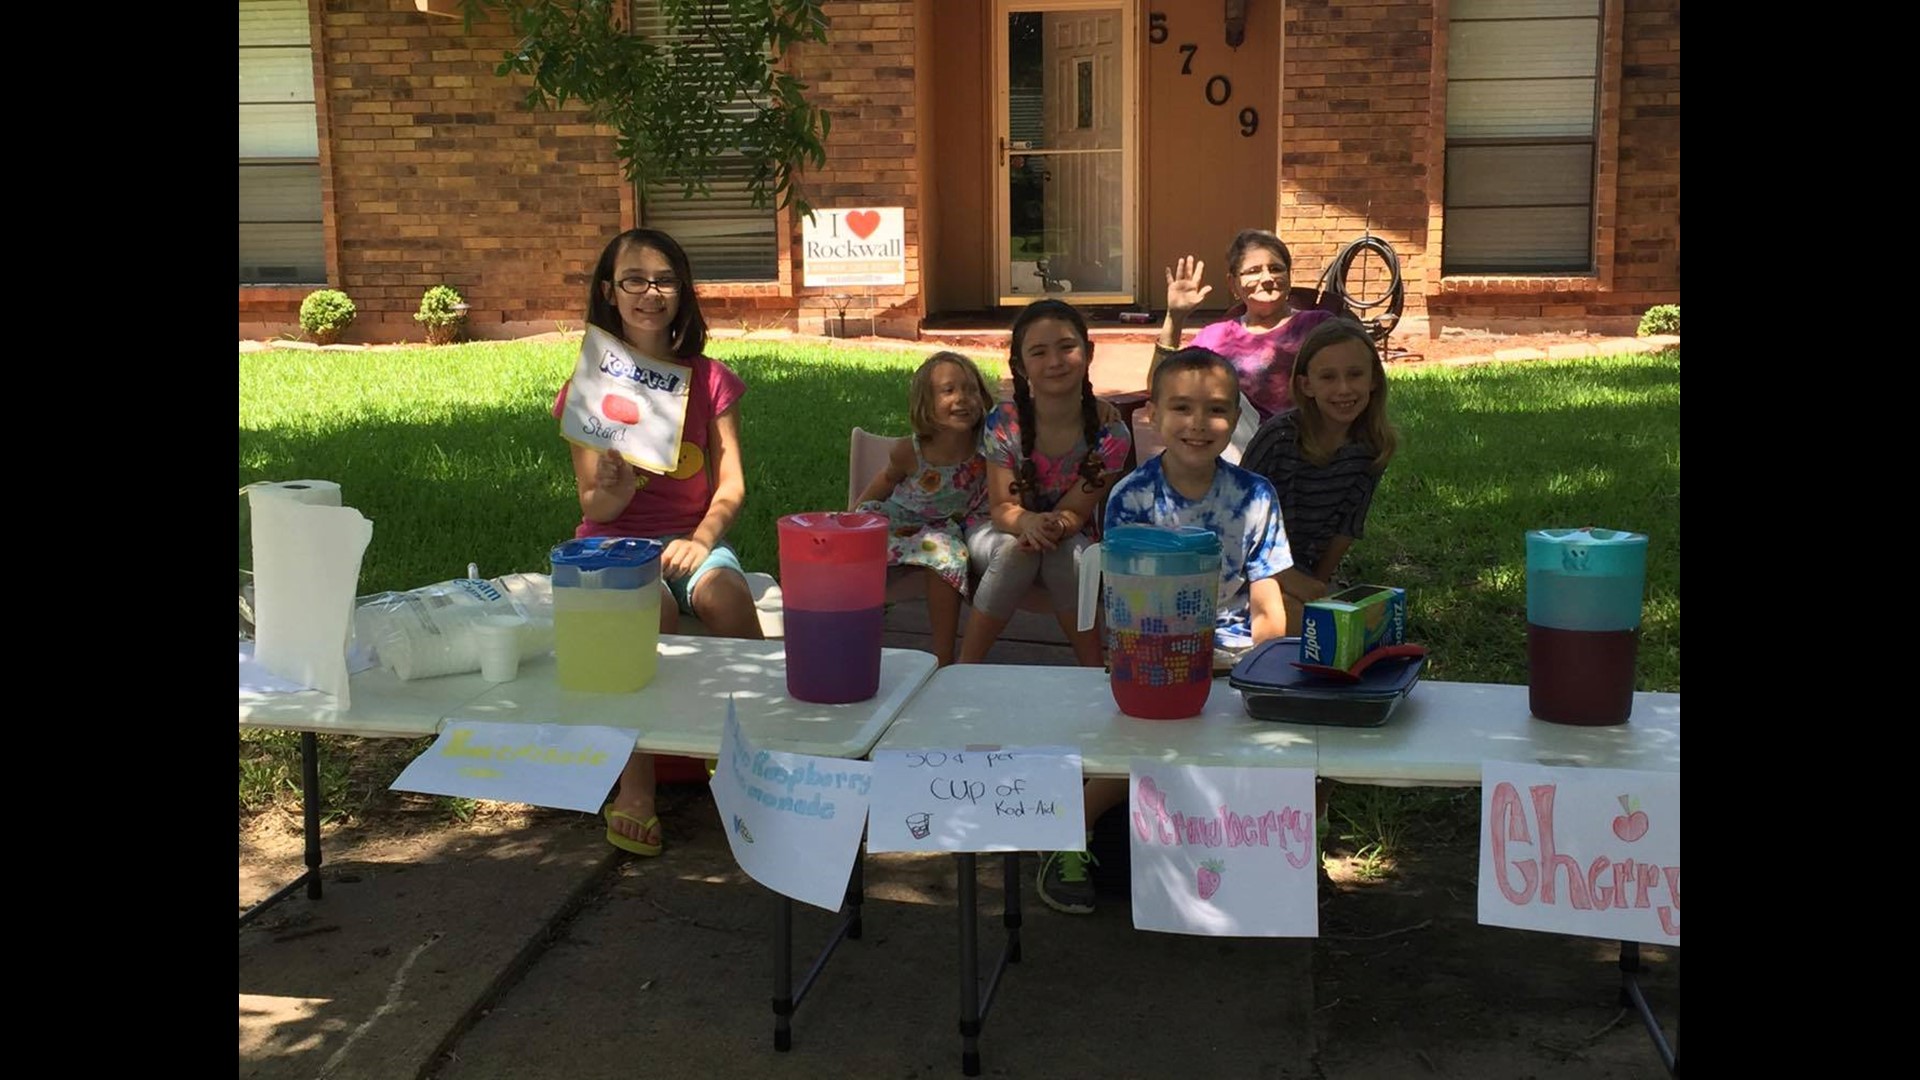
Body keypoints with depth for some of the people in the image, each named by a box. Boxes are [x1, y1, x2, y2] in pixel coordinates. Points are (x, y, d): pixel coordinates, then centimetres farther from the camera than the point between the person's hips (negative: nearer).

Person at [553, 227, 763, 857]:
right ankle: (634, 791, -28)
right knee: (652, 608, -35)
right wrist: (613, 490, -27)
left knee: (724, 593, -33)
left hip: (691, 536, 1)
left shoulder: (709, 380, 8)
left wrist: (703, 539, -19)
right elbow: (592, 506, -2)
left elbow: (731, 483, 1)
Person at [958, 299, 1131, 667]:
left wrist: (1057, 524, -39)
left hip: (1071, 540, 0)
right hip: (1007, 532, 0)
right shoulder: (1004, 423, -19)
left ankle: (1095, 672, -22)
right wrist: (1028, 522, -40)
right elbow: (1002, 507, -16)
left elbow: (1076, 510, -15)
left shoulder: (1110, 430, -19)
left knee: (1064, 553, -34)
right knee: (1017, 550, -34)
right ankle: (965, 669, -24)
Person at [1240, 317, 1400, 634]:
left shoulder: (1373, 449, -7)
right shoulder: (1279, 437, -23)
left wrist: (1318, 586, 0)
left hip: (1304, 573, 6)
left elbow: (1347, 528, 2)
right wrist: (1283, 577, -21)